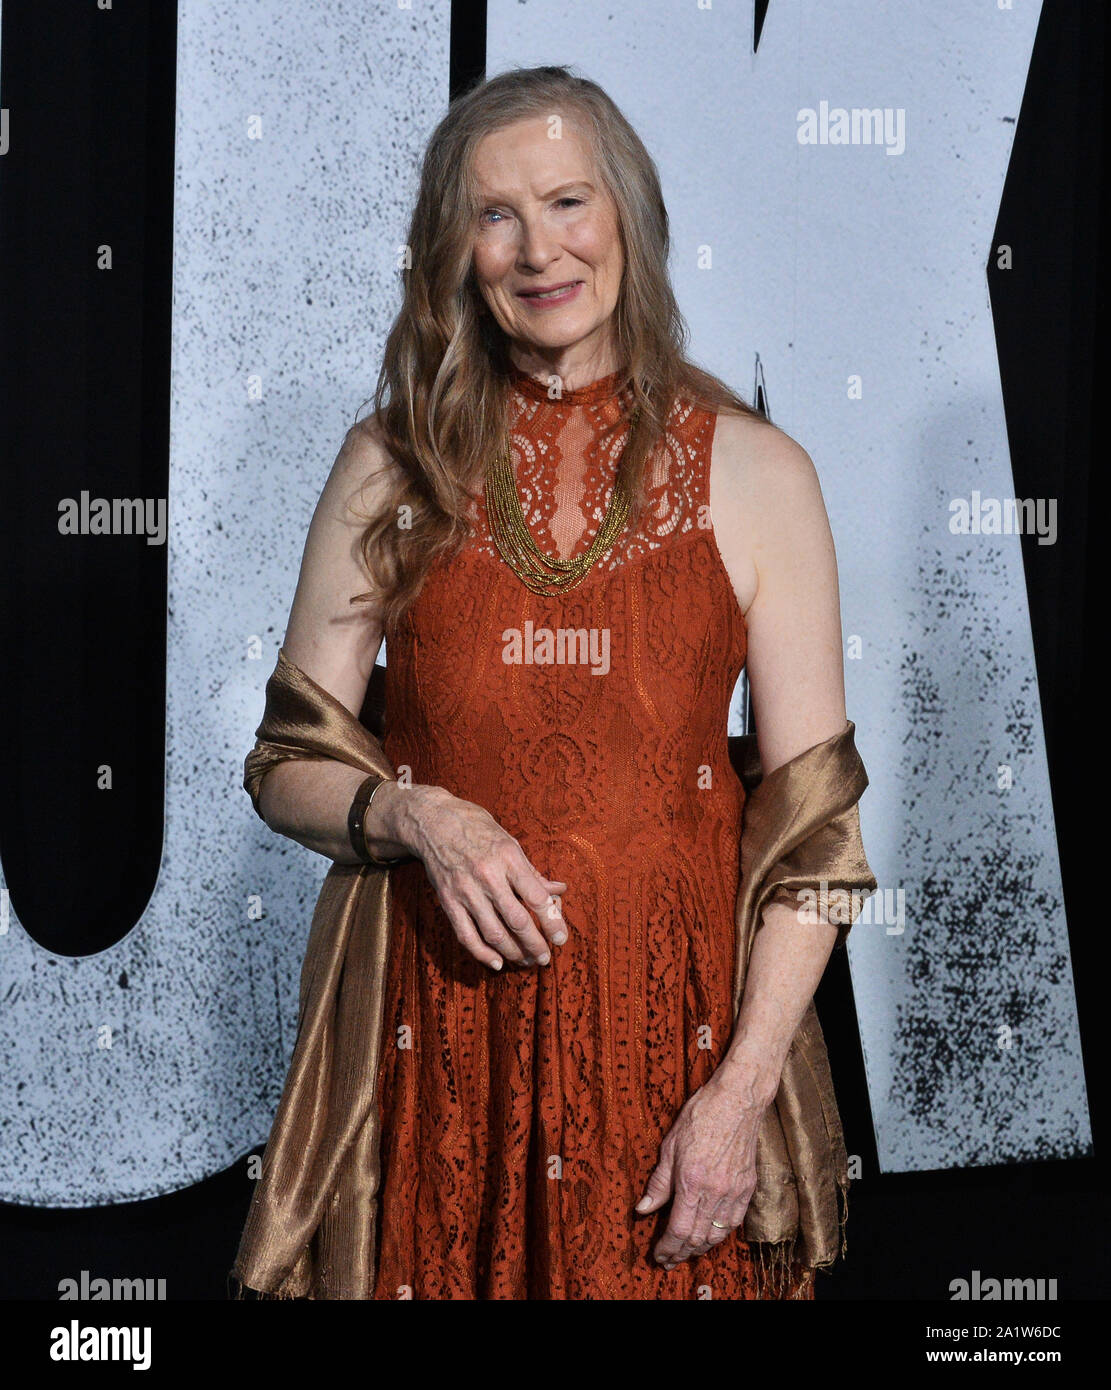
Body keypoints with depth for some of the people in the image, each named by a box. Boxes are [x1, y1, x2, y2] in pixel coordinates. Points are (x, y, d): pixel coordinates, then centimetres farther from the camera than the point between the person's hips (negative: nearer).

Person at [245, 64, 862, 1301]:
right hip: (444, 1020, 1)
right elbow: (288, 770, 6)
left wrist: (741, 1089, -11)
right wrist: (415, 815, -15)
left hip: (675, 1020, -1)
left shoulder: (753, 474, -1)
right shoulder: (393, 468, 3)